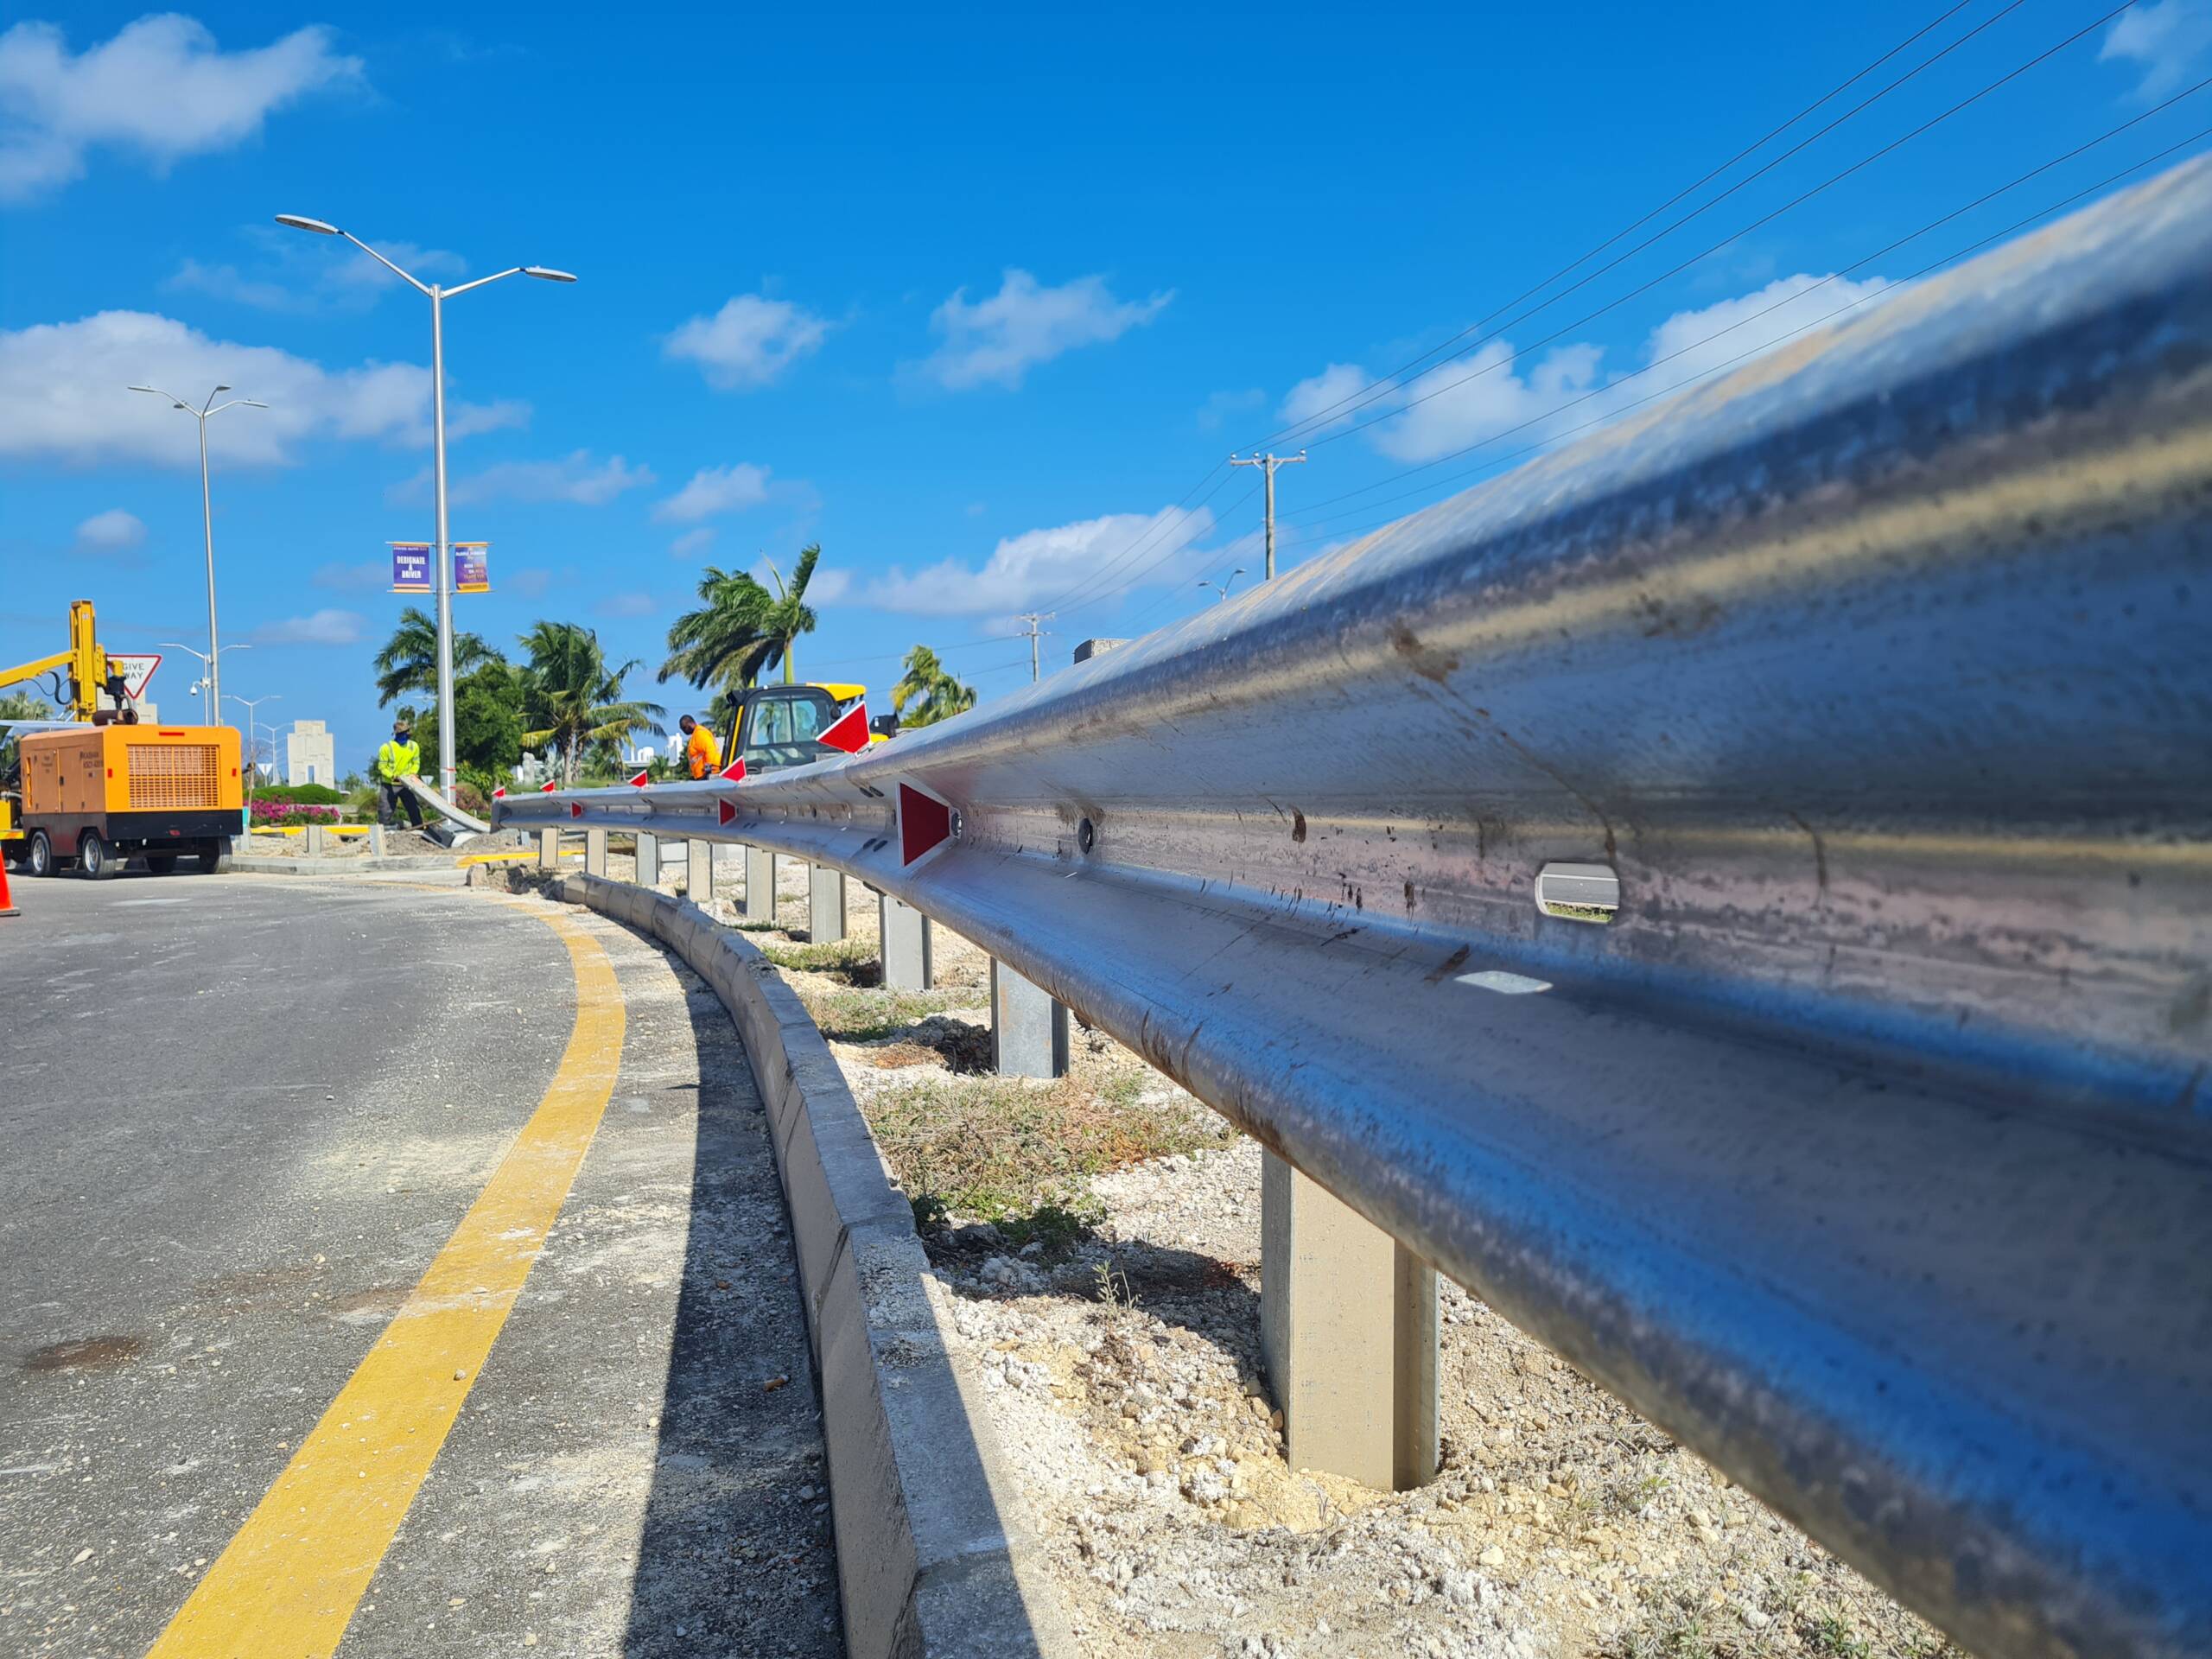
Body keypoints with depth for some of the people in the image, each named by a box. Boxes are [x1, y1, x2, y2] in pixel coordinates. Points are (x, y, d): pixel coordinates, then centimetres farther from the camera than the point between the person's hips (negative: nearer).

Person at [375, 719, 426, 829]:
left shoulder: (414, 746, -2)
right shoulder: (386, 748, -14)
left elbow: (416, 763, 8)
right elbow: (382, 767, -10)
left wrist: (413, 773, -12)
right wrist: (392, 776, -26)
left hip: (406, 784, 3)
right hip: (388, 784, -3)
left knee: (414, 809, 5)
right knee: (386, 811, -1)